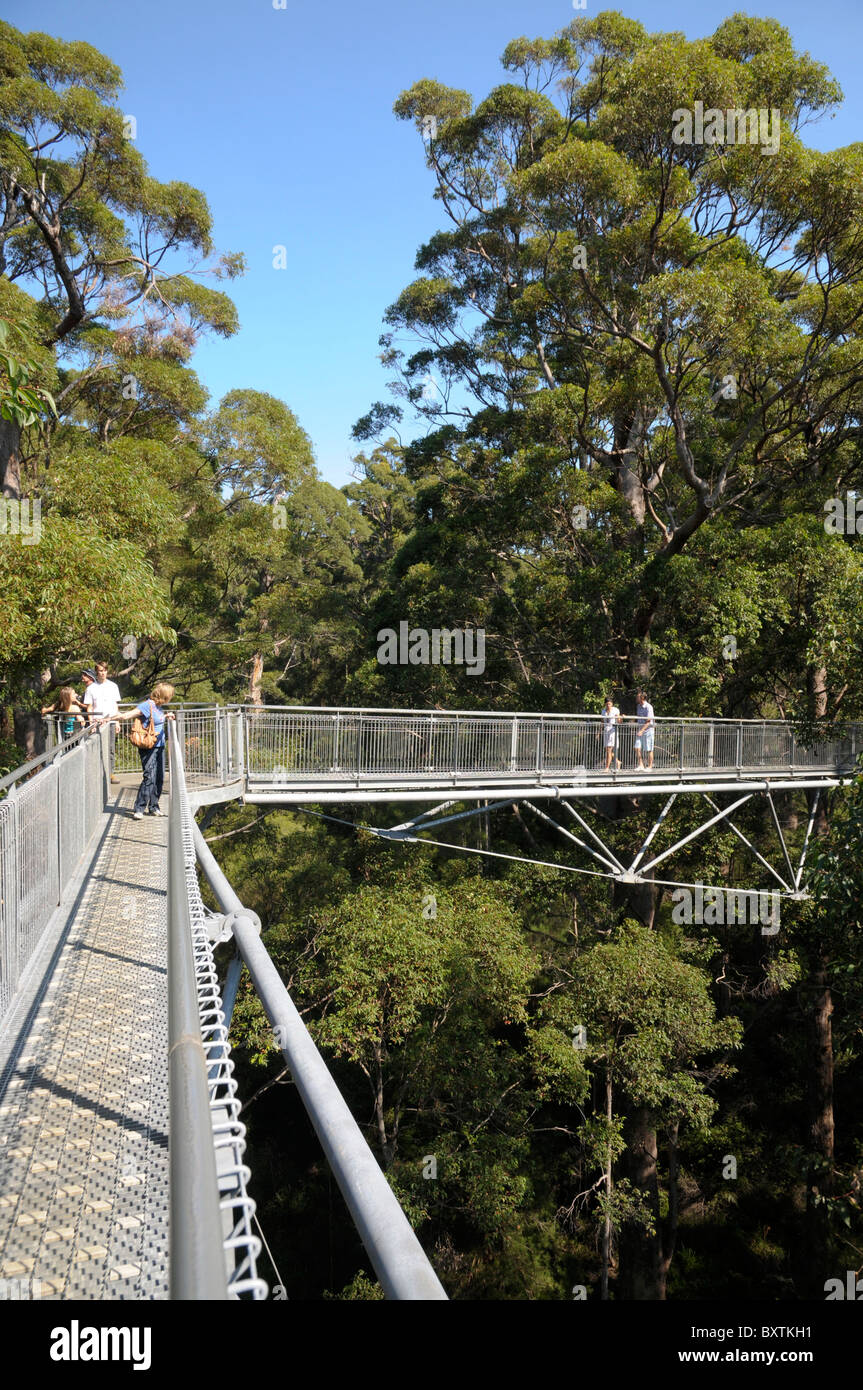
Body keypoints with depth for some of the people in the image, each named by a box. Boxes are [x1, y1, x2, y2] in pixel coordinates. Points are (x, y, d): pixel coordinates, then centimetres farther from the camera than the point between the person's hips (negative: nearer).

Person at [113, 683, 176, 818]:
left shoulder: (158, 706, 12)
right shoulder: (148, 705, -15)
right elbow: (127, 715, -18)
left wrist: (166, 717, 16)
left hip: (159, 746, 9)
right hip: (148, 748, -9)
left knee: (159, 778, 8)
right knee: (149, 778, -13)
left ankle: (153, 807, 17)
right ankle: (138, 809, -7)